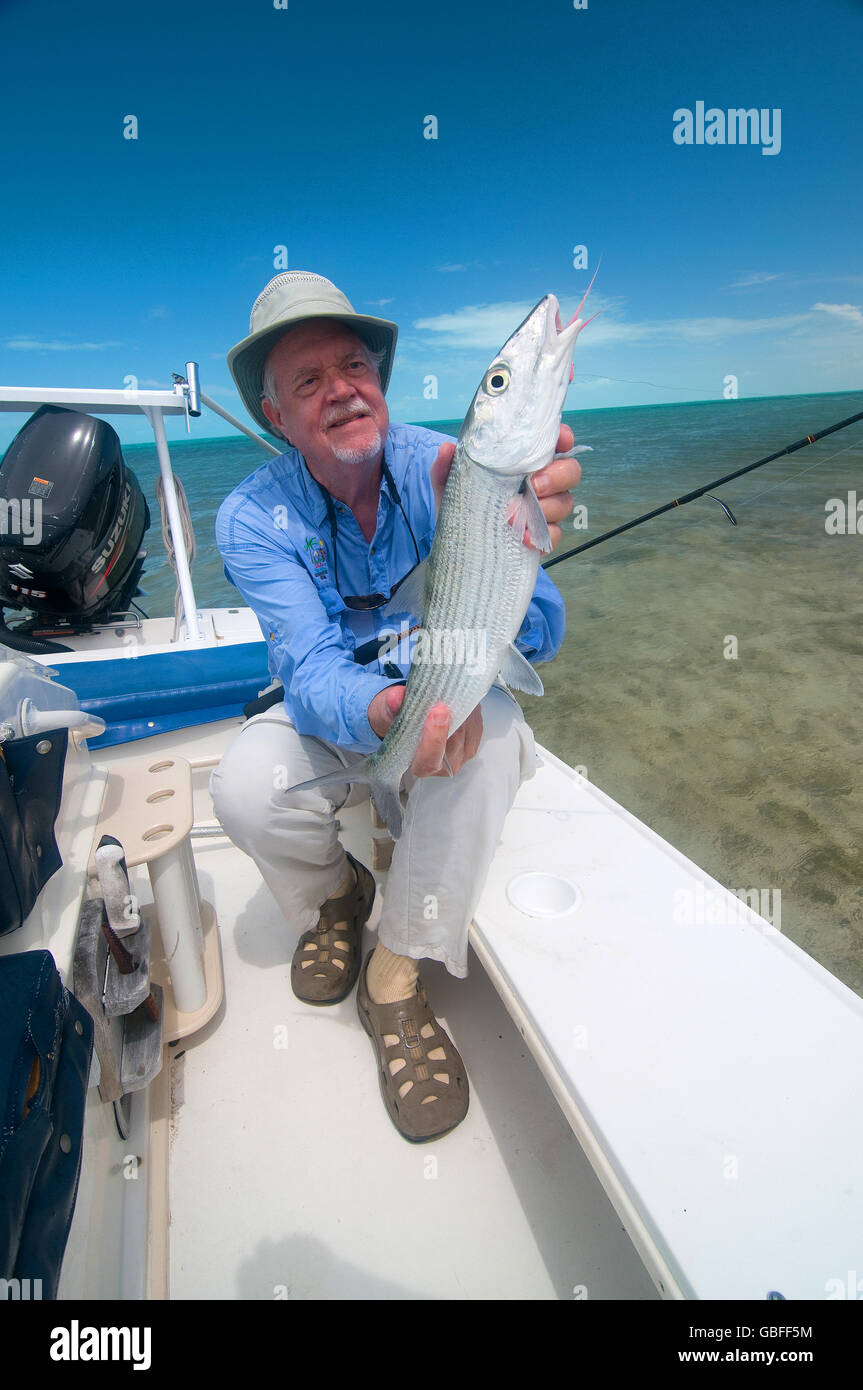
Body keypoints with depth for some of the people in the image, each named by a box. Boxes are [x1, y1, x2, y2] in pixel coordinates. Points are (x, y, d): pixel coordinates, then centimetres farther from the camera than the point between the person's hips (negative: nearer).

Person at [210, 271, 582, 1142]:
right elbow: (310, 670, -29)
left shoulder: (445, 469, -19)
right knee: (244, 788, -29)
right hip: (332, 718, 1)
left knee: (491, 723, -34)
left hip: (447, 692, 0)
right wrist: (385, 710, -53)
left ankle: (398, 976, -14)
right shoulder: (253, 517, -16)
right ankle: (333, 896, 9)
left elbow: (537, 639, -30)